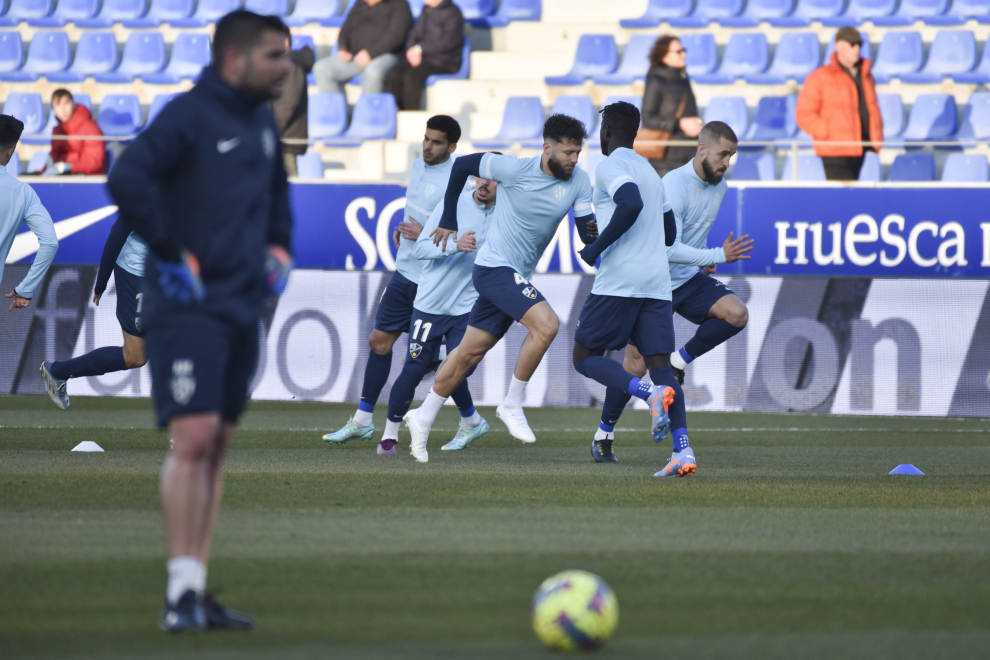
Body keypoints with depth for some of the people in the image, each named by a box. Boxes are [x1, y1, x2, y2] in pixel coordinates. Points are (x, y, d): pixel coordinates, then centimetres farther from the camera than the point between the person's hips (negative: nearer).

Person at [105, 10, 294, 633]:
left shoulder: (263, 123, 14)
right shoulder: (190, 116, -12)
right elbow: (127, 179, -25)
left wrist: (280, 248, 18)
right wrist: (170, 251, -20)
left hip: (243, 309, 8)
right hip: (189, 306, -8)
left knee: (218, 447, 9)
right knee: (195, 436, -15)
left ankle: (199, 591, 13)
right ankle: (181, 592, -13)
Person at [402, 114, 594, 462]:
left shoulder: (578, 182, -2)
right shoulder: (516, 169, -16)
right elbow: (462, 165, -3)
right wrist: (448, 221, 1)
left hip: (518, 276, 6)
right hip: (495, 267, -6)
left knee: (470, 352, 12)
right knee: (546, 324, -24)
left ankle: (423, 417, 25)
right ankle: (512, 405, -11)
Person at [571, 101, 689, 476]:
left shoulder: (611, 167, -4)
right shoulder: (650, 171, 22)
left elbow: (631, 204, -24)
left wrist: (598, 246, -15)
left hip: (618, 281, -7)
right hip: (657, 281, 7)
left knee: (585, 357, 3)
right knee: (660, 364, 2)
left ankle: (650, 393, -24)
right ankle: (682, 450, -16)